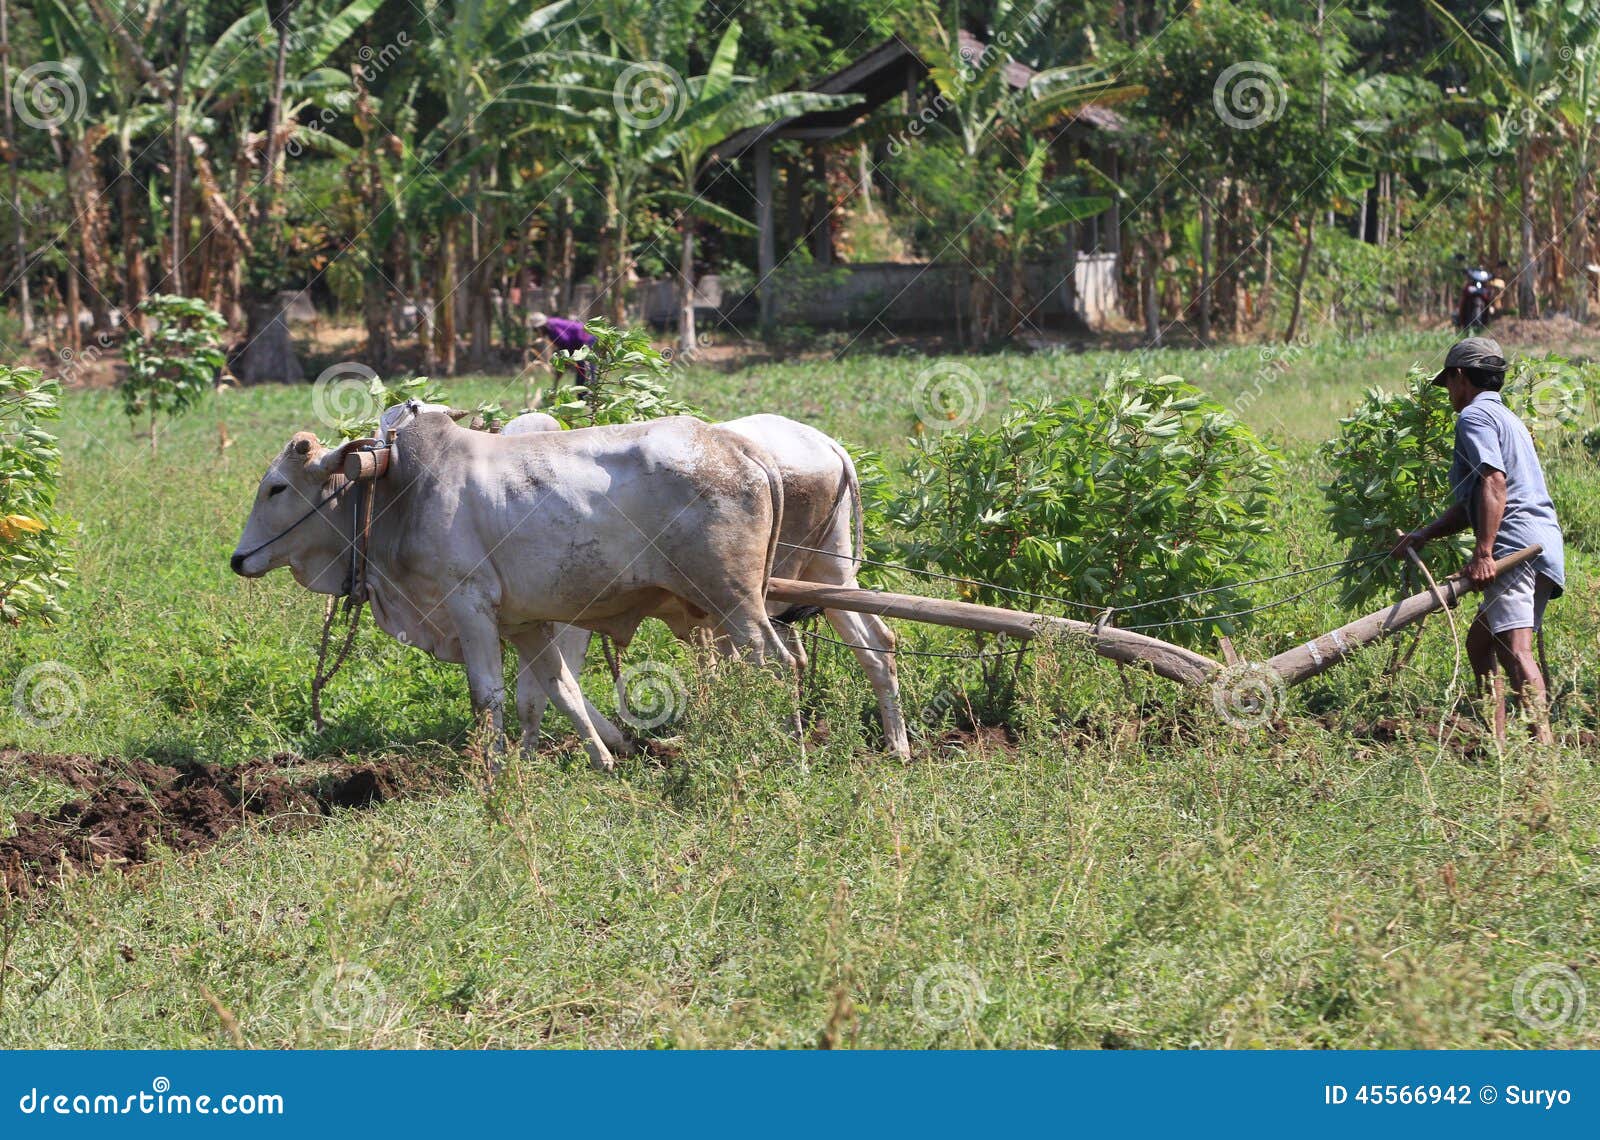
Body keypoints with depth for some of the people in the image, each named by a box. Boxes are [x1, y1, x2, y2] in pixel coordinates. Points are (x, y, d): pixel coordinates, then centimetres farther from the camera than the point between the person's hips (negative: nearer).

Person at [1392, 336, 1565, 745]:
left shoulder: (1475, 416, -2)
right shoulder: (1504, 417, 30)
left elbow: (1493, 484, -18)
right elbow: (1472, 505, 31)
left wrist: (1483, 551, -24)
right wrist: (1423, 535, 26)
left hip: (1516, 545, -10)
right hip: (1542, 546, 10)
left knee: (1513, 648, -22)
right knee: (1479, 642, 20)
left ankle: (1543, 741, -37)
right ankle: (1496, 741, 19)